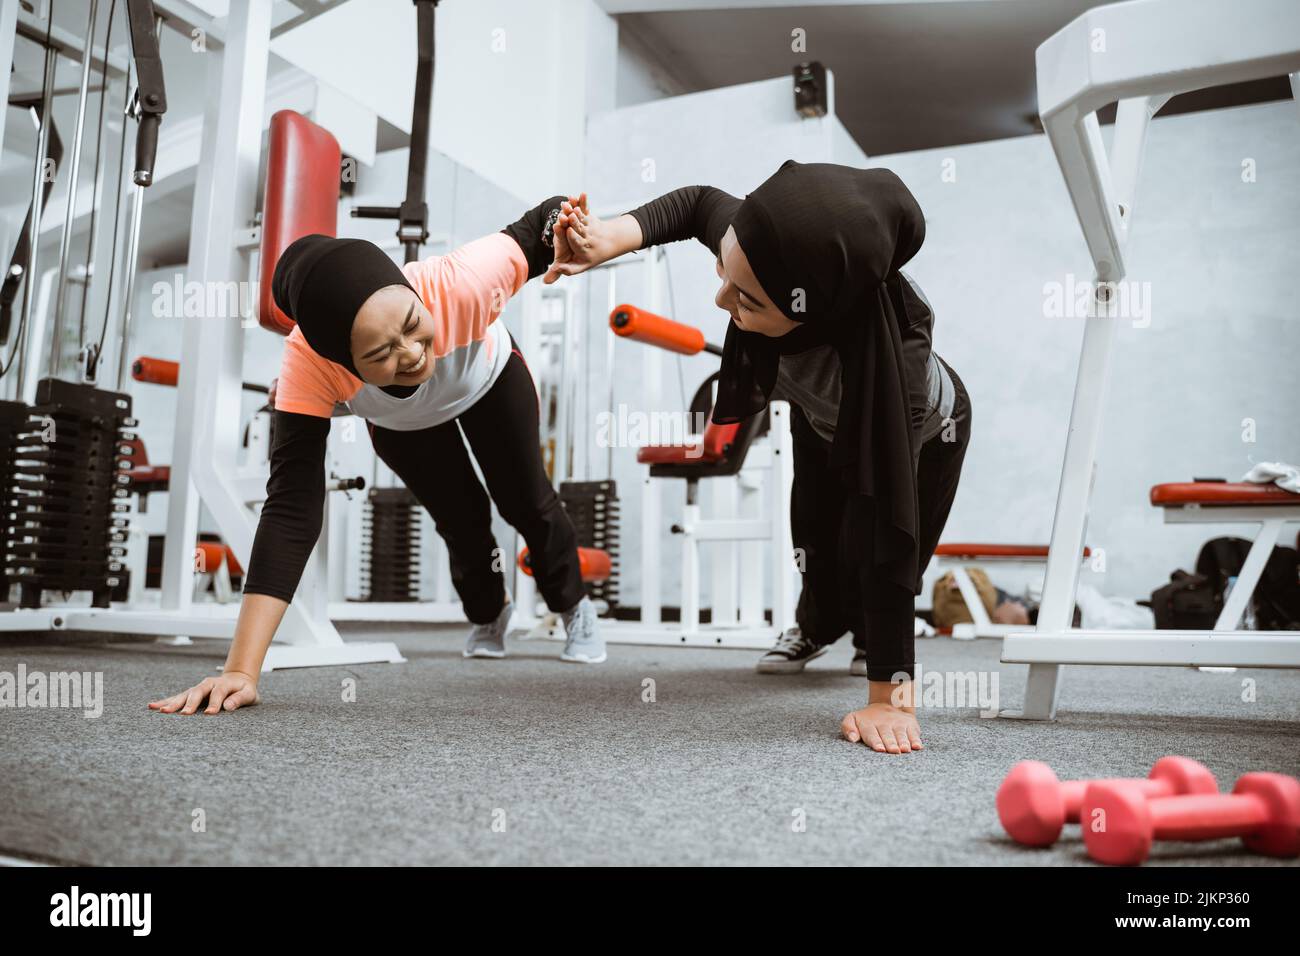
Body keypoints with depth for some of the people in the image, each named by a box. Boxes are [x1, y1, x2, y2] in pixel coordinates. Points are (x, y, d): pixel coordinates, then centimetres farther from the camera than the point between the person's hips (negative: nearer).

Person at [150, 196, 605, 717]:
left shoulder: (462, 283, -48)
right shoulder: (307, 367, -45)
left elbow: (540, 227, -29)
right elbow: (291, 509, -48)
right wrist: (242, 671, -54)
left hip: (490, 380, 0)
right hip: (399, 424, 1)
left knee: (526, 501, 12)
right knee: (461, 520, 10)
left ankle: (573, 606, 45)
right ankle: (488, 616, 48)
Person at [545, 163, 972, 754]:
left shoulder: (883, 361, -52)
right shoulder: (761, 250, -39)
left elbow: (887, 536, -50)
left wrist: (889, 699, -49)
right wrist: (608, 239, -33)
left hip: (923, 431, -3)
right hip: (825, 418, 4)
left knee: (872, 550, 1)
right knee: (819, 544, 4)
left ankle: (874, 640, 38)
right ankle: (817, 625, 39)